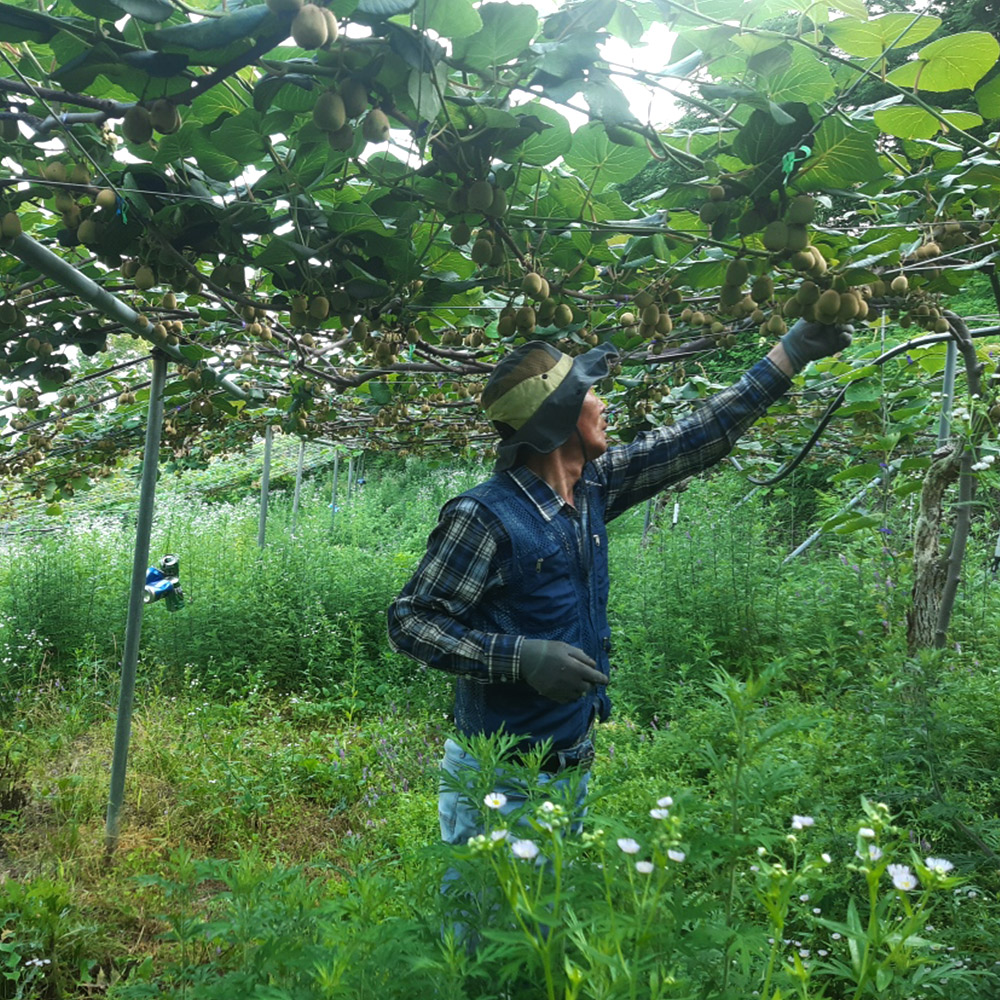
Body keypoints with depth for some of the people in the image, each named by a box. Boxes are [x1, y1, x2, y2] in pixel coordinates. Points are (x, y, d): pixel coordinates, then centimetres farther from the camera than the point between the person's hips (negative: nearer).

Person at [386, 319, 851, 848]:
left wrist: (794, 351, 11)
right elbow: (409, 622, -17)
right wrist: (522, 656, -28)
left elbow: (698, 439, 8)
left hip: (574, 764, 8)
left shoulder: (592, 487, 0)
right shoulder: (484, 516, -21)